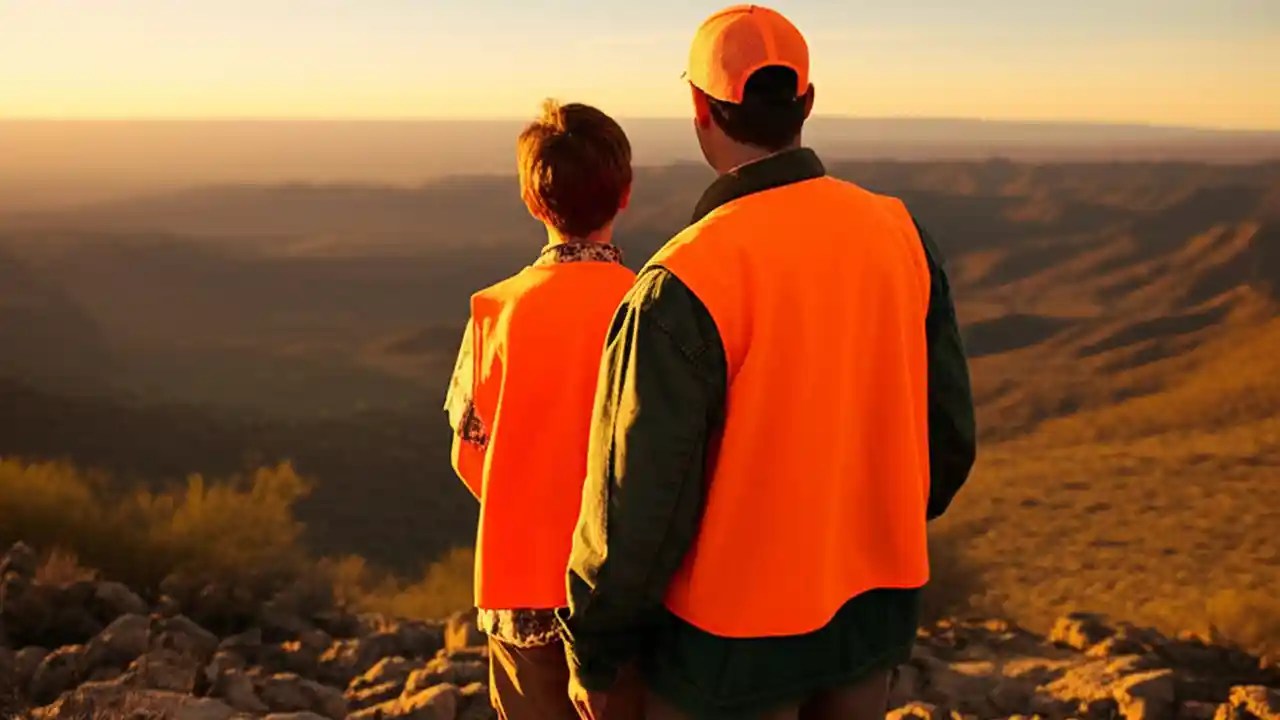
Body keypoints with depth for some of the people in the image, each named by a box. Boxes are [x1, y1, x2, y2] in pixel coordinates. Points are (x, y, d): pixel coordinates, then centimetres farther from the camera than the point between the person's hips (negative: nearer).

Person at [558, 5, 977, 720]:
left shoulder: (683, 286, -23)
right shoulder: (900, 234, -5)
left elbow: (640, 500, -19)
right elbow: (949, 430, 3)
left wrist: (594, 654, -4)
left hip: (736, 639, -5)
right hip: (875, 609, 6)